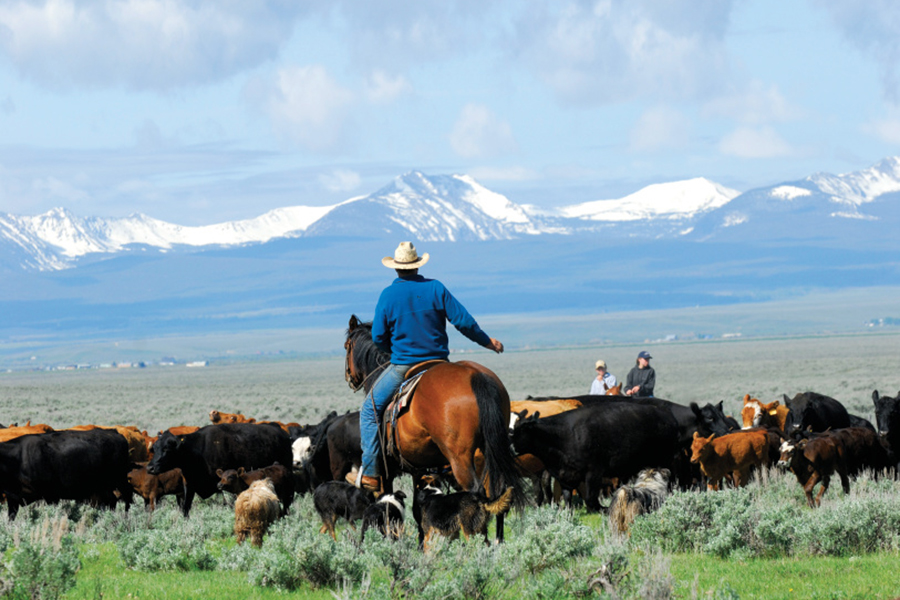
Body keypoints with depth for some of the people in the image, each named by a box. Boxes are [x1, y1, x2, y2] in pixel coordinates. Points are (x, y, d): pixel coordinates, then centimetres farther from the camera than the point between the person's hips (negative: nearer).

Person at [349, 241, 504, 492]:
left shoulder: (388, 295, -7)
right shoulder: (435, 288, -3)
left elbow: (378, 337, -4)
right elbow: (463, 321, -4)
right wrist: (487, 341, 12)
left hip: (402, 367, -2)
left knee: (370, 411, 9)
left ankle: (370, 474, 0)